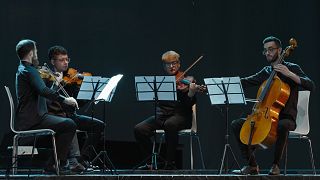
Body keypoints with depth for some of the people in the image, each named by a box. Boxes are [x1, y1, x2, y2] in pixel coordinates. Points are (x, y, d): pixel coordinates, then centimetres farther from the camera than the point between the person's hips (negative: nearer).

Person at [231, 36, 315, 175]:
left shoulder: (292, 68, -1)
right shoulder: (266, 72, 16)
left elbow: (310, 86, -14)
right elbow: (246, 82, 16)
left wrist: (289, 74, -23)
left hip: (286, 118, -6)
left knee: (282, 126, -41)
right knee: (236, 124, -8)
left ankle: (275, 165, -24)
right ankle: (252, 165, -6)